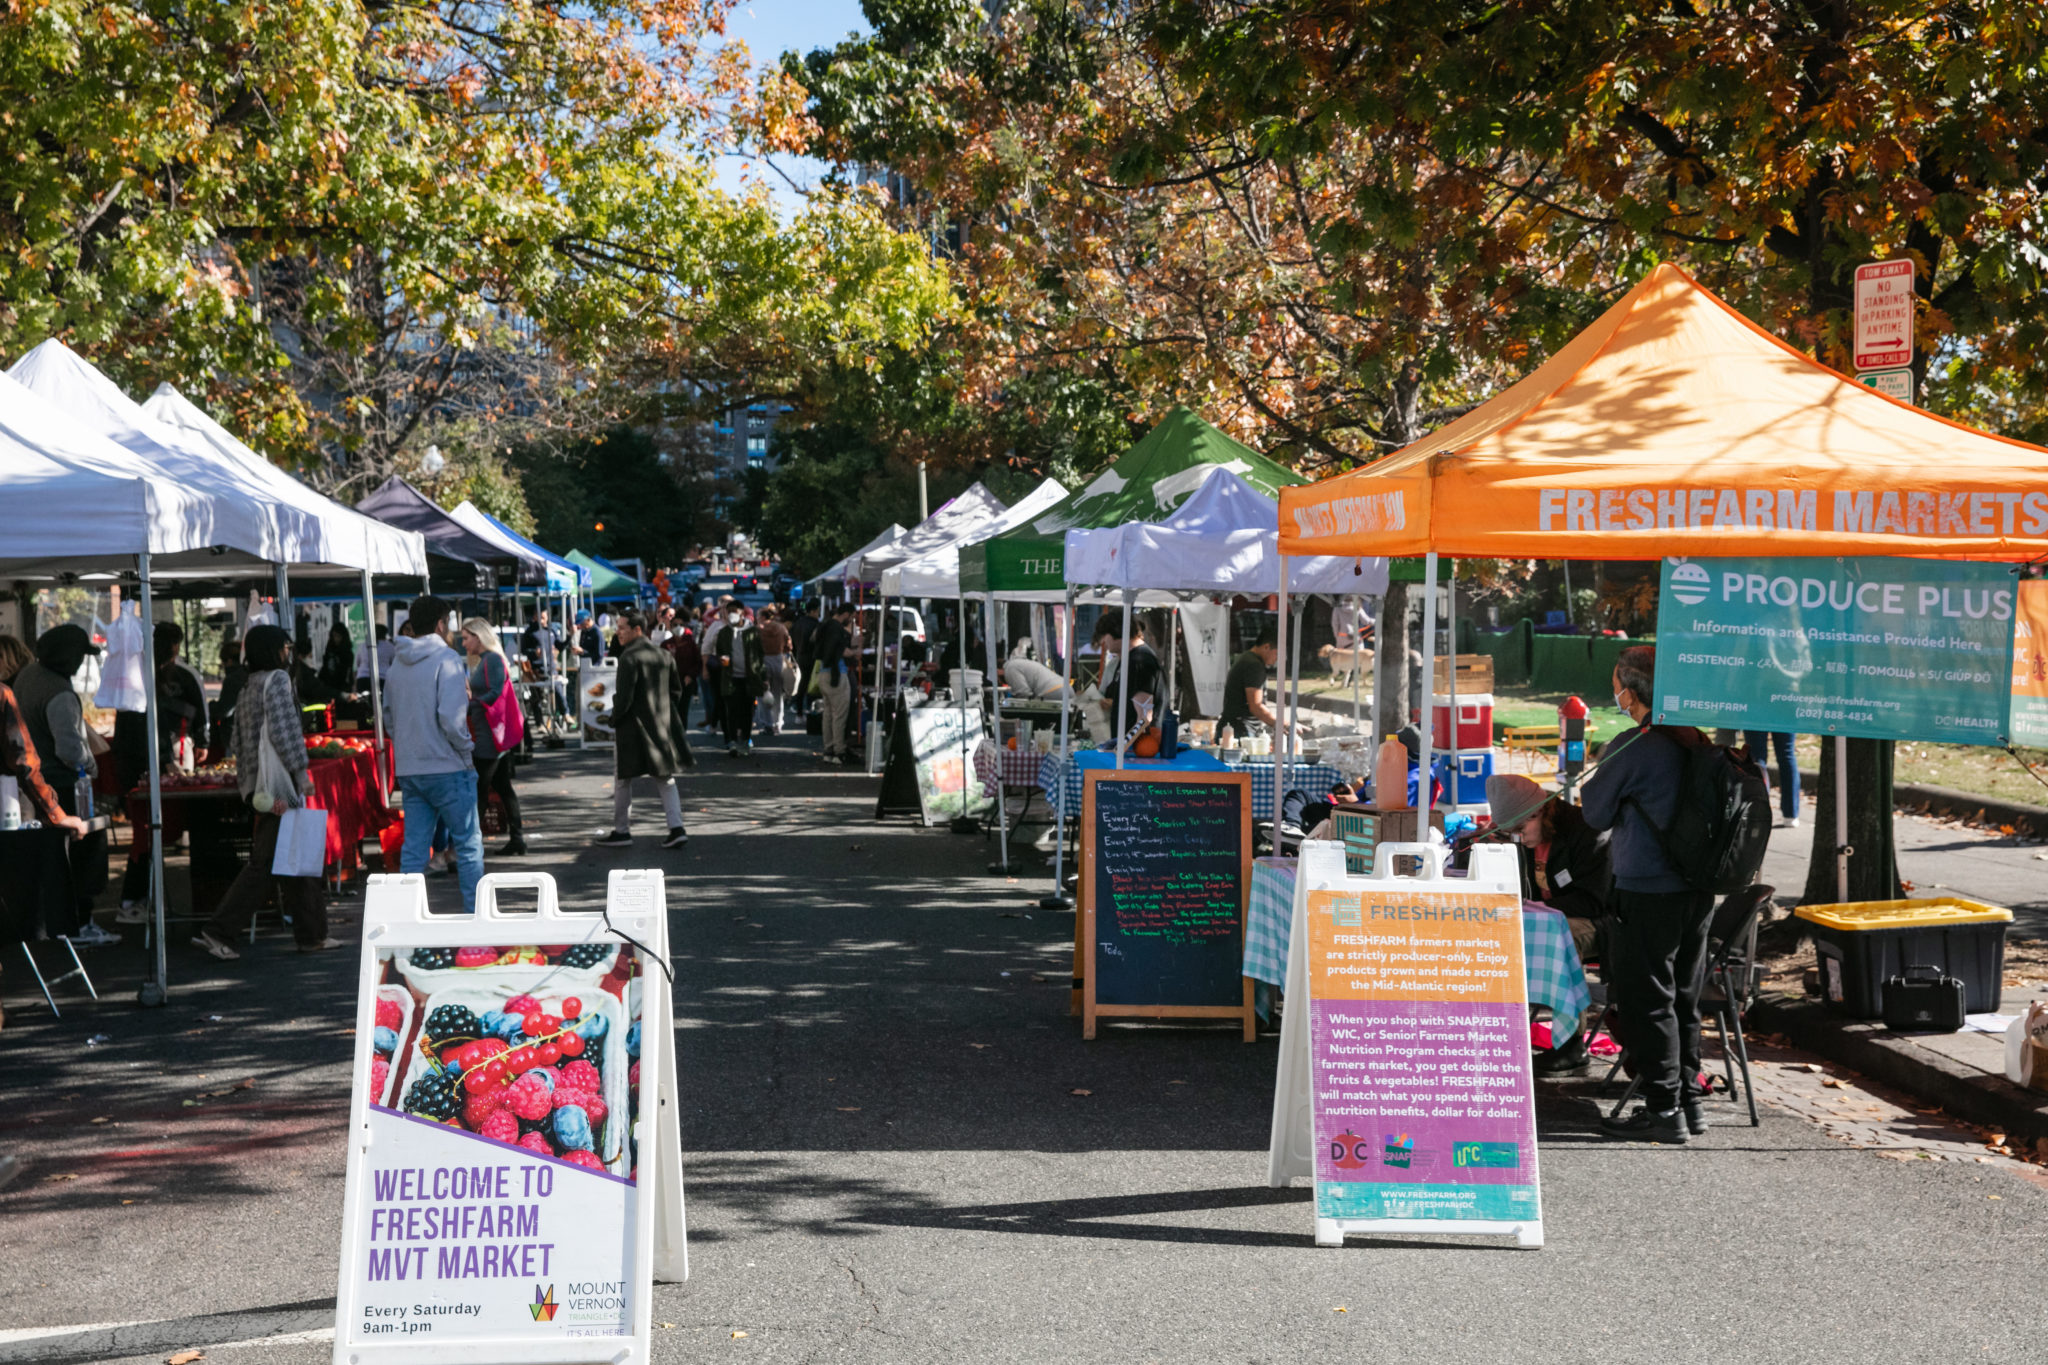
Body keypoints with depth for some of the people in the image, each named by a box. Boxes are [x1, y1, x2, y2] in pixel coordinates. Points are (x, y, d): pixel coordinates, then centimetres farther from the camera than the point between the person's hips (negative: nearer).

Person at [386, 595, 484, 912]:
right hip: (446, 767, -6)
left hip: (408, 769, 6)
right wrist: (467, 748, -6)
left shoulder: (397, 663, 10)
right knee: (468, 843, 3)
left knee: (414, 848, 9)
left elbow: (389, 714, 16)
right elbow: (451, 718, -20)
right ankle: (475, 914, 5)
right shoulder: (445, 658, -11)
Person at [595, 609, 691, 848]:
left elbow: (624, 696, -19)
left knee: (622, 781, 8)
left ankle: (621, 832, 13)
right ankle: (676, 828, 4)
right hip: (663, 725, 6)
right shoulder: (663, 656, 7)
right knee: (666, 778, 13)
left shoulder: (629, 658, -16)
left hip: (633, 727, -6)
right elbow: (676, 691, 12)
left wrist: (614, 720, -5)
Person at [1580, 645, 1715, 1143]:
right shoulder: (1696, 743, 5)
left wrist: (1592, 779, 11)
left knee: (1647, 1001, 1)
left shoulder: (1631, 749, -17)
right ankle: (1688, 1099, 23)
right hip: (1696, 889, 8)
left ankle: (1663, 1109, 3)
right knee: (1683, 997, 16)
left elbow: (1596, 813, -7)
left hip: (1646, 892, -7)